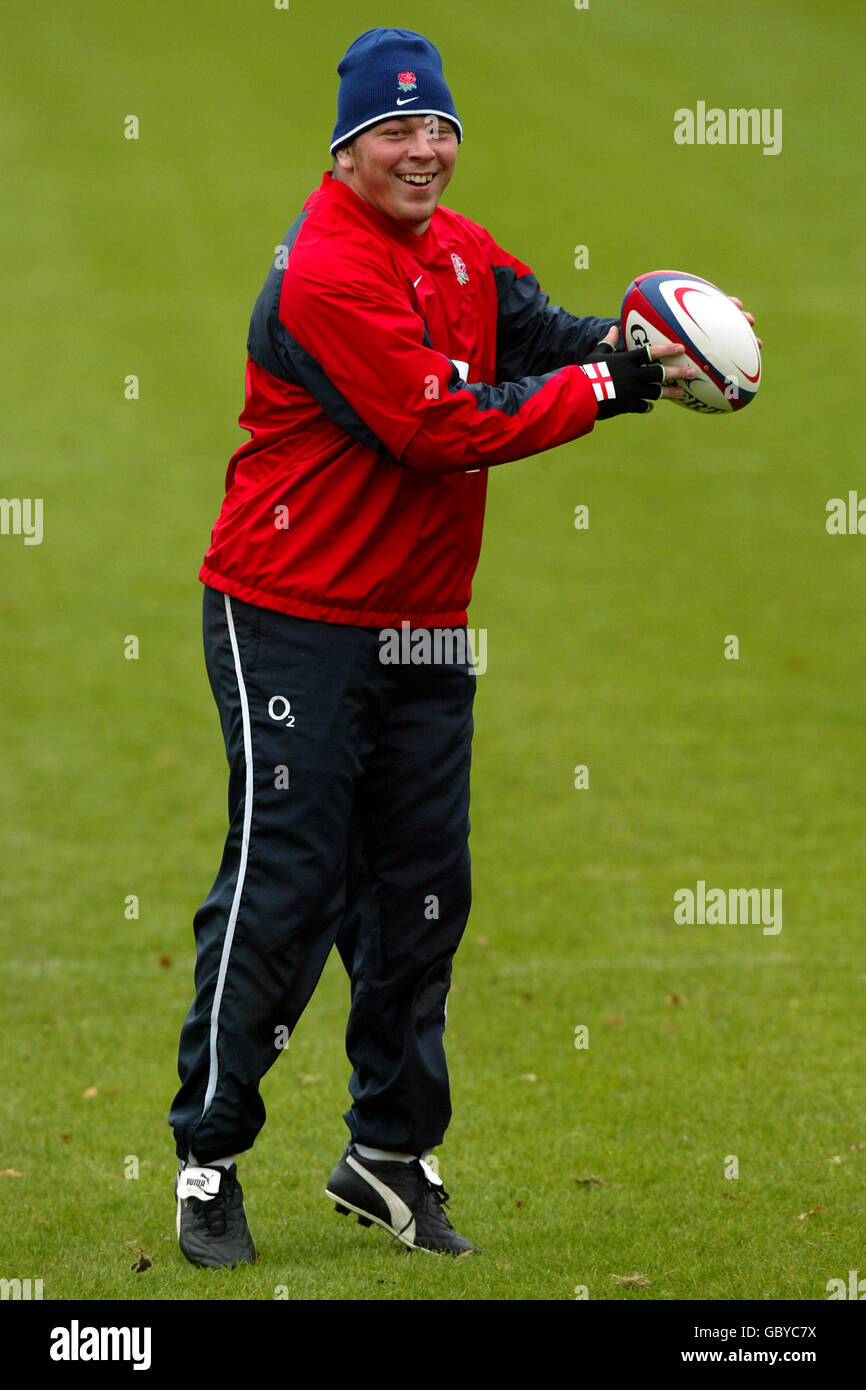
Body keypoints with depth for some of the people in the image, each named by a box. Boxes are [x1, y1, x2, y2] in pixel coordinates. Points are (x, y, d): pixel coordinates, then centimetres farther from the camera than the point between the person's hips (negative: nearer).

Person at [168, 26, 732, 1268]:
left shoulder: (458, 250, 9)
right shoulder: (327, 274, -19)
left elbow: (540, 333, -1)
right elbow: (445, 429, -22)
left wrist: (628, 348, -22)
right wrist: (607, 387, -19)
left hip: (422, 629, 8)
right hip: (292, 621, -8)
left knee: (422, 894, 11)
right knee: (282, 887, -8)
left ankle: (391, 1155, 22)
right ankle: (209, 1162, 1)